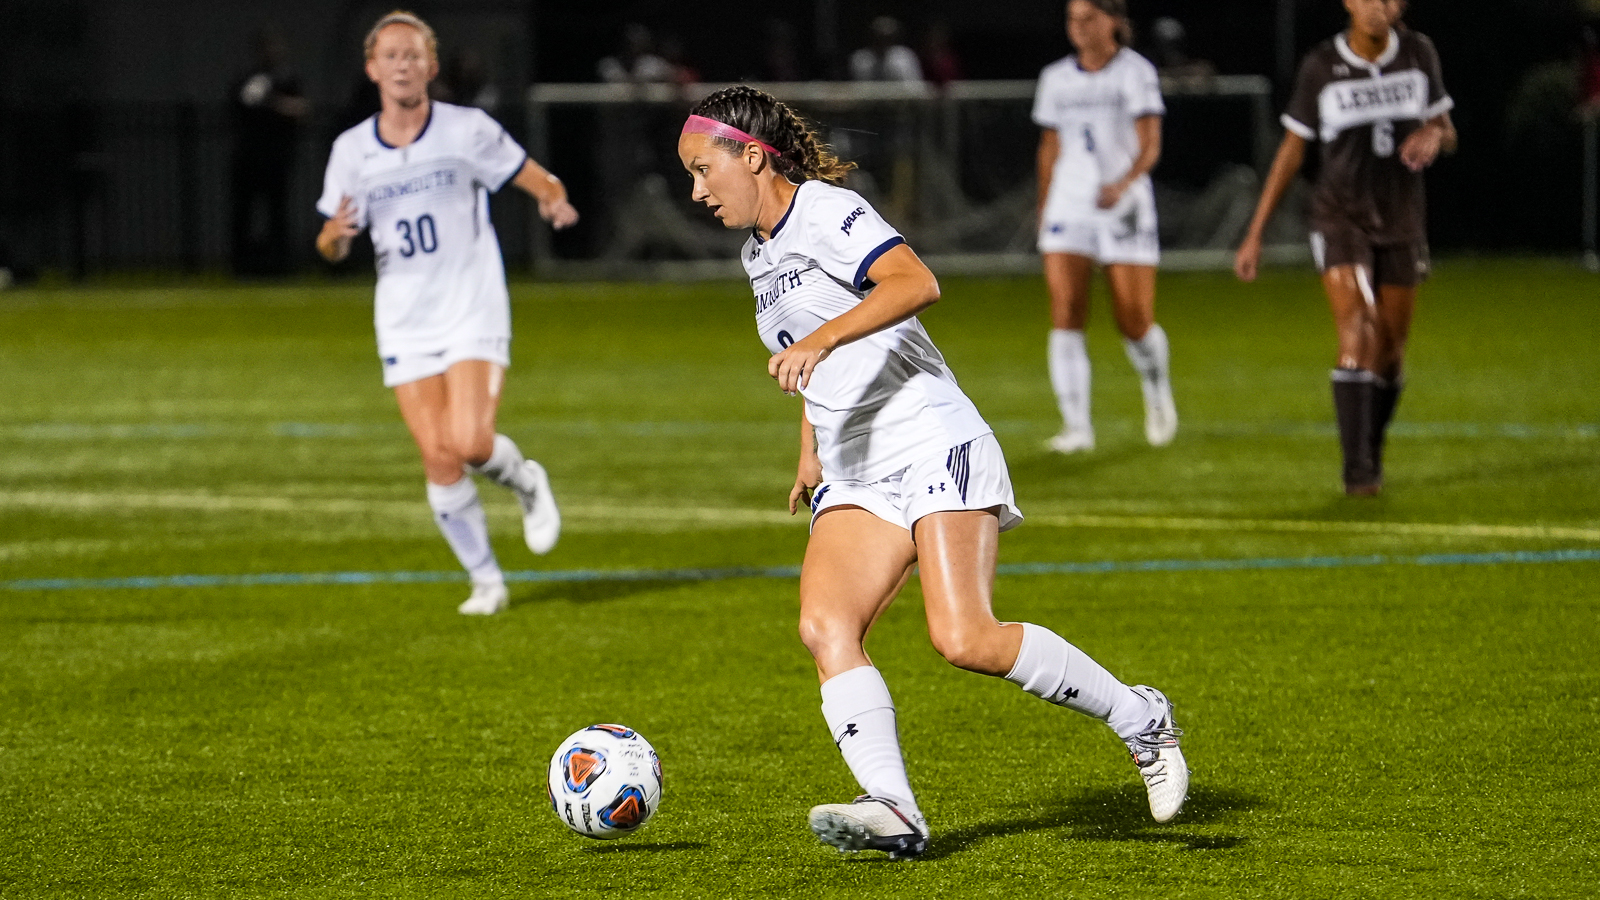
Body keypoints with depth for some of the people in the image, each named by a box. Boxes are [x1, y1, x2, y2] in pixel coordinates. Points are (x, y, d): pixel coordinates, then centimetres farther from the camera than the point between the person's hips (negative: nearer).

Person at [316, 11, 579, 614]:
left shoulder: (467, 130, -4)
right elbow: (332, 248, 9)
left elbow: (539, 181, 2)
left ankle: (526, 483, 16)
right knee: (439, 461, -5)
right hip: (405, 327, 3)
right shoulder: (351, 151, 4)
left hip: (474, 315, -3)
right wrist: (335, 233, -15)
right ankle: (485, 581, 12)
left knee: (471, 444, -19)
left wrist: (555, 199, -23)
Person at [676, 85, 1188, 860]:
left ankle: (1138, 717, -2)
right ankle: (892, 810, -29)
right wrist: (811, 454, 31)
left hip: (932, 445, -9)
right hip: (854, 477, 9)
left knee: (964, 639, -20)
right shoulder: (760, 254, 20)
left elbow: (916, 283, -26)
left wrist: (821, 338, -35)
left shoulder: (826, 213, -7)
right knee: (824, 627, -17)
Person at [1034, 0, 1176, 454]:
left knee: (1136, 325, -1)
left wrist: (1124, 182, -31)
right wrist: (1043, 212, 20)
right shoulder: (1056, 78, 9)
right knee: (1065, 314, -13)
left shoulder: (1136, 72, -5)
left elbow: (1151, 146, -13)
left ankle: (1157, 391, 32)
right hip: (1069, 208, 3)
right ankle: (1076, 425, -14)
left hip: (1126, 208, -3)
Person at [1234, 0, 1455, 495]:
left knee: (1390, 351, 10)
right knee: (1356, 336, -20)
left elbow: (1448, 135, 8)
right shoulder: (1321, 66, -8)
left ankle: (1372, 455, 31)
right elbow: (1292, 151, 0)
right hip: (1341, 217, -3)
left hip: (1402, 221, 3)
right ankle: (1356, 471, -21)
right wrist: (1255, 234, -2)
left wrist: (1434, 134, -19)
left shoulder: (1418, 53, -1)